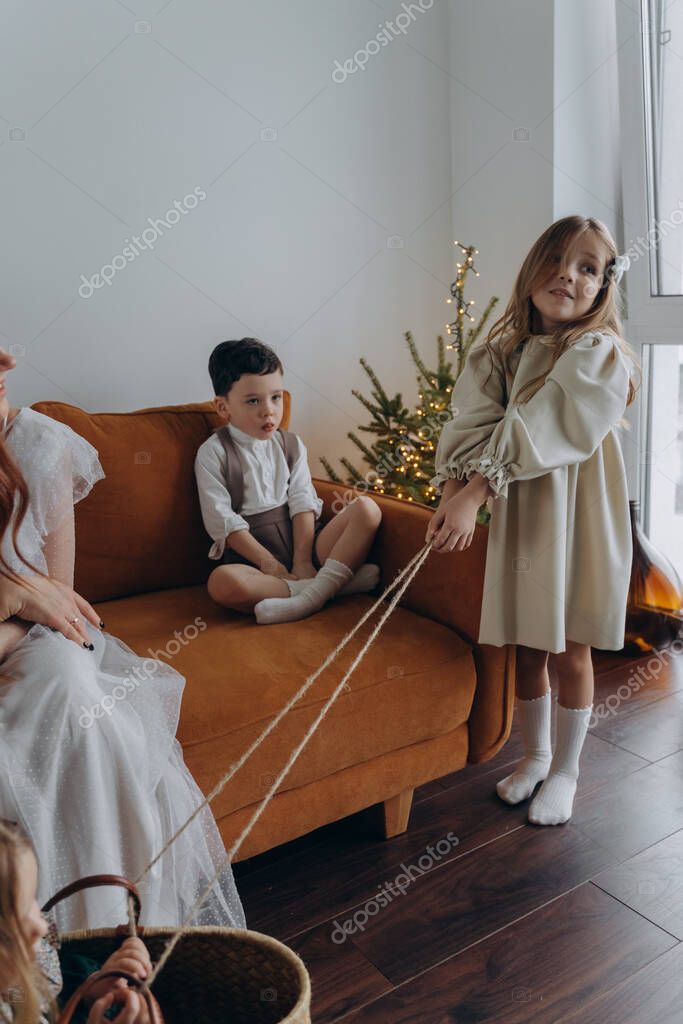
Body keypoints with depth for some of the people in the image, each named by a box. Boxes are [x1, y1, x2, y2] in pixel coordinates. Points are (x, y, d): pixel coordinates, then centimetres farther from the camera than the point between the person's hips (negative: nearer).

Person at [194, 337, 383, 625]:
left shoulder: (291, 445, 13)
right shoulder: (213, 453, 0)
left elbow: (303, 503, 2)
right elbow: (222, 521, -8)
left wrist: (302, 560, -14)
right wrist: (270, 565, -16)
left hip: (301, 545, 4)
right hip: (252, 556, -4)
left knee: (366, 508, -15)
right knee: (222, 581, -38)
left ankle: (312, 595, -31)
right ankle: (336, 581, -28)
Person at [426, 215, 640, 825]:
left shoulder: (602, 354, -9)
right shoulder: (500, 352, 5)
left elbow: (543, 430, -21)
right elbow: (469, 426, -8)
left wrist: (474, 492, -28)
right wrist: (453, 494, -25)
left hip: (576, 516, -3)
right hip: (516, 515, 4)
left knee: (570, 653, 8)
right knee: (526, 649, 15)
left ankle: (565, 770, 30)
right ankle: (535, 754, 38)